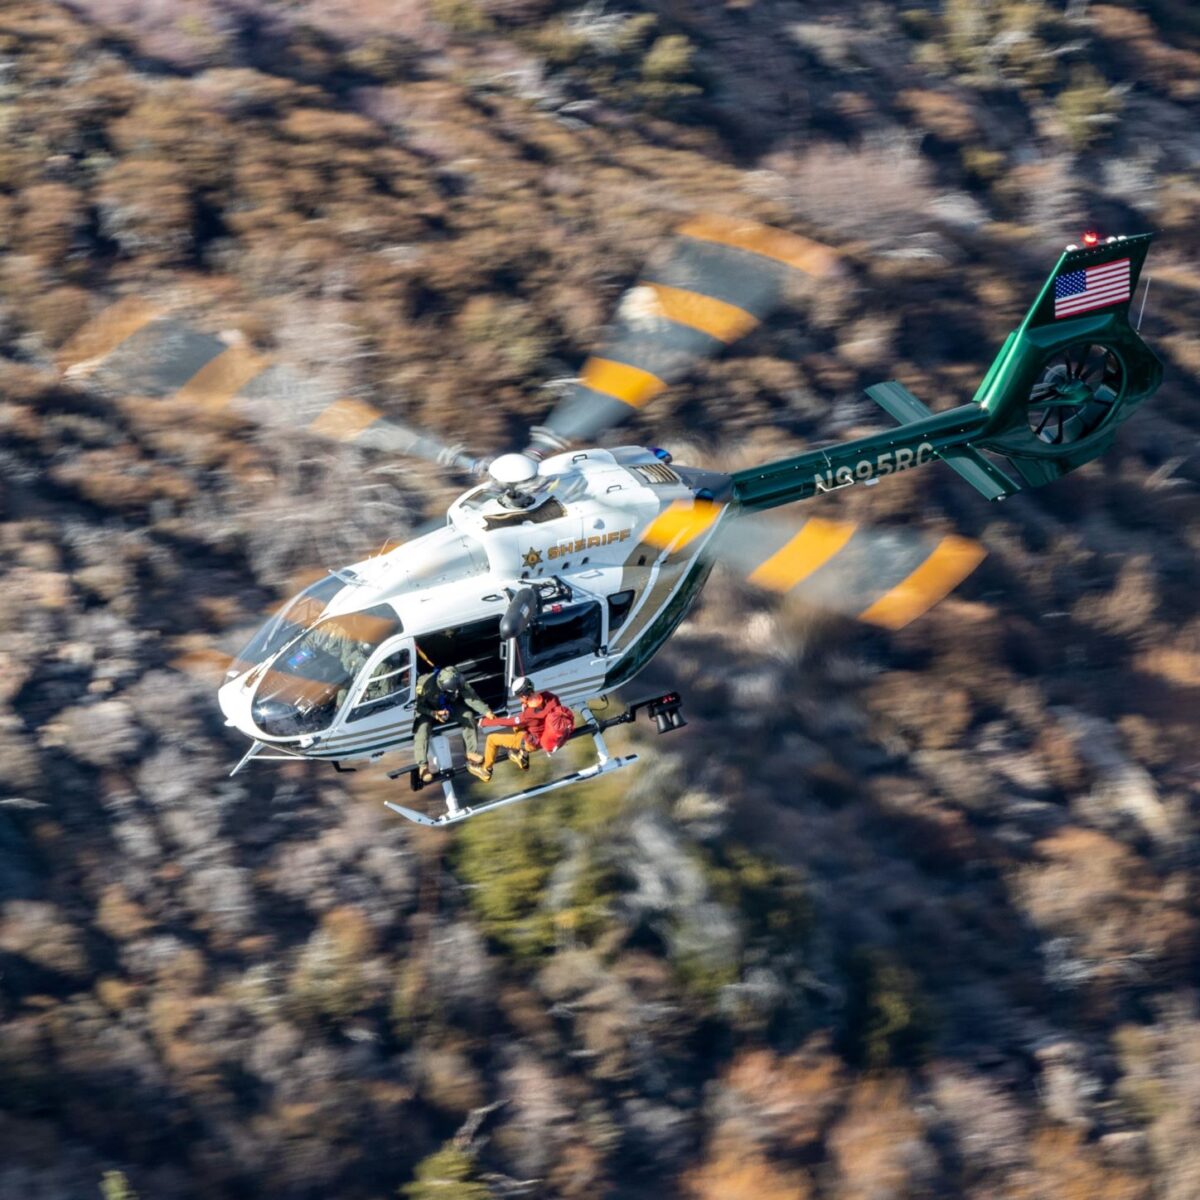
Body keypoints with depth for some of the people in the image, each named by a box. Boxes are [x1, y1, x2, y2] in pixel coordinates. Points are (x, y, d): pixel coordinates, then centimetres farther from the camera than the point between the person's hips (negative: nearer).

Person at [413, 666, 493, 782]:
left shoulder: (458, 682, -27)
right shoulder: (426, 683, -37)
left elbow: (471, 697, -20)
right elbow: (418, 706, -26)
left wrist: (486, 711, -31)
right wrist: (434, 714, -39)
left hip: (448, 707, 4)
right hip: (427, 710, -4)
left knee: (467, 715, -15)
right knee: (423, 727, -30)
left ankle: (472, 752, 2)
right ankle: (423, 766, -27)